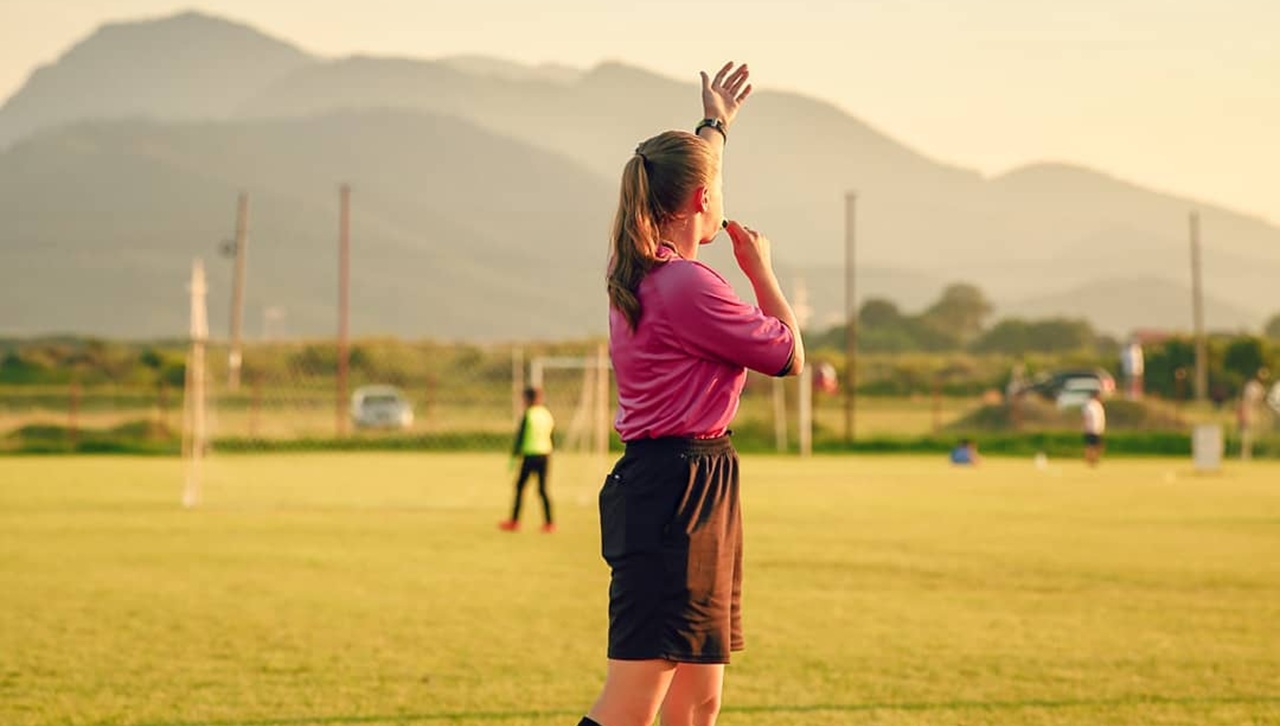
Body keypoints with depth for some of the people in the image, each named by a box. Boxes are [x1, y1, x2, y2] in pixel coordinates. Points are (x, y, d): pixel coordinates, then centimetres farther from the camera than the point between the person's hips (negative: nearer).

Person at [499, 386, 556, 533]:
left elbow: (520, 436, -8)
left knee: (520, 487, 4)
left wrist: (514, 456, -3)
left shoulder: (528, 415, -9)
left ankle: (514, 521, 6)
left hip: (530, 454, -6)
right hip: (545, 454, 6)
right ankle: (549, 522, 5)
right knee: (542, 489, 10)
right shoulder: (548, 414, 9)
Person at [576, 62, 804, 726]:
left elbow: (679, 175, 33)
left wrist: (716, 125, 51)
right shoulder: (689, 285, -16)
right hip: (681, 490, -10)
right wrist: (761, 269, 7)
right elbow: (789, 356, -6)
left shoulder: (635, 270, 11)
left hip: (653, 480, 10)